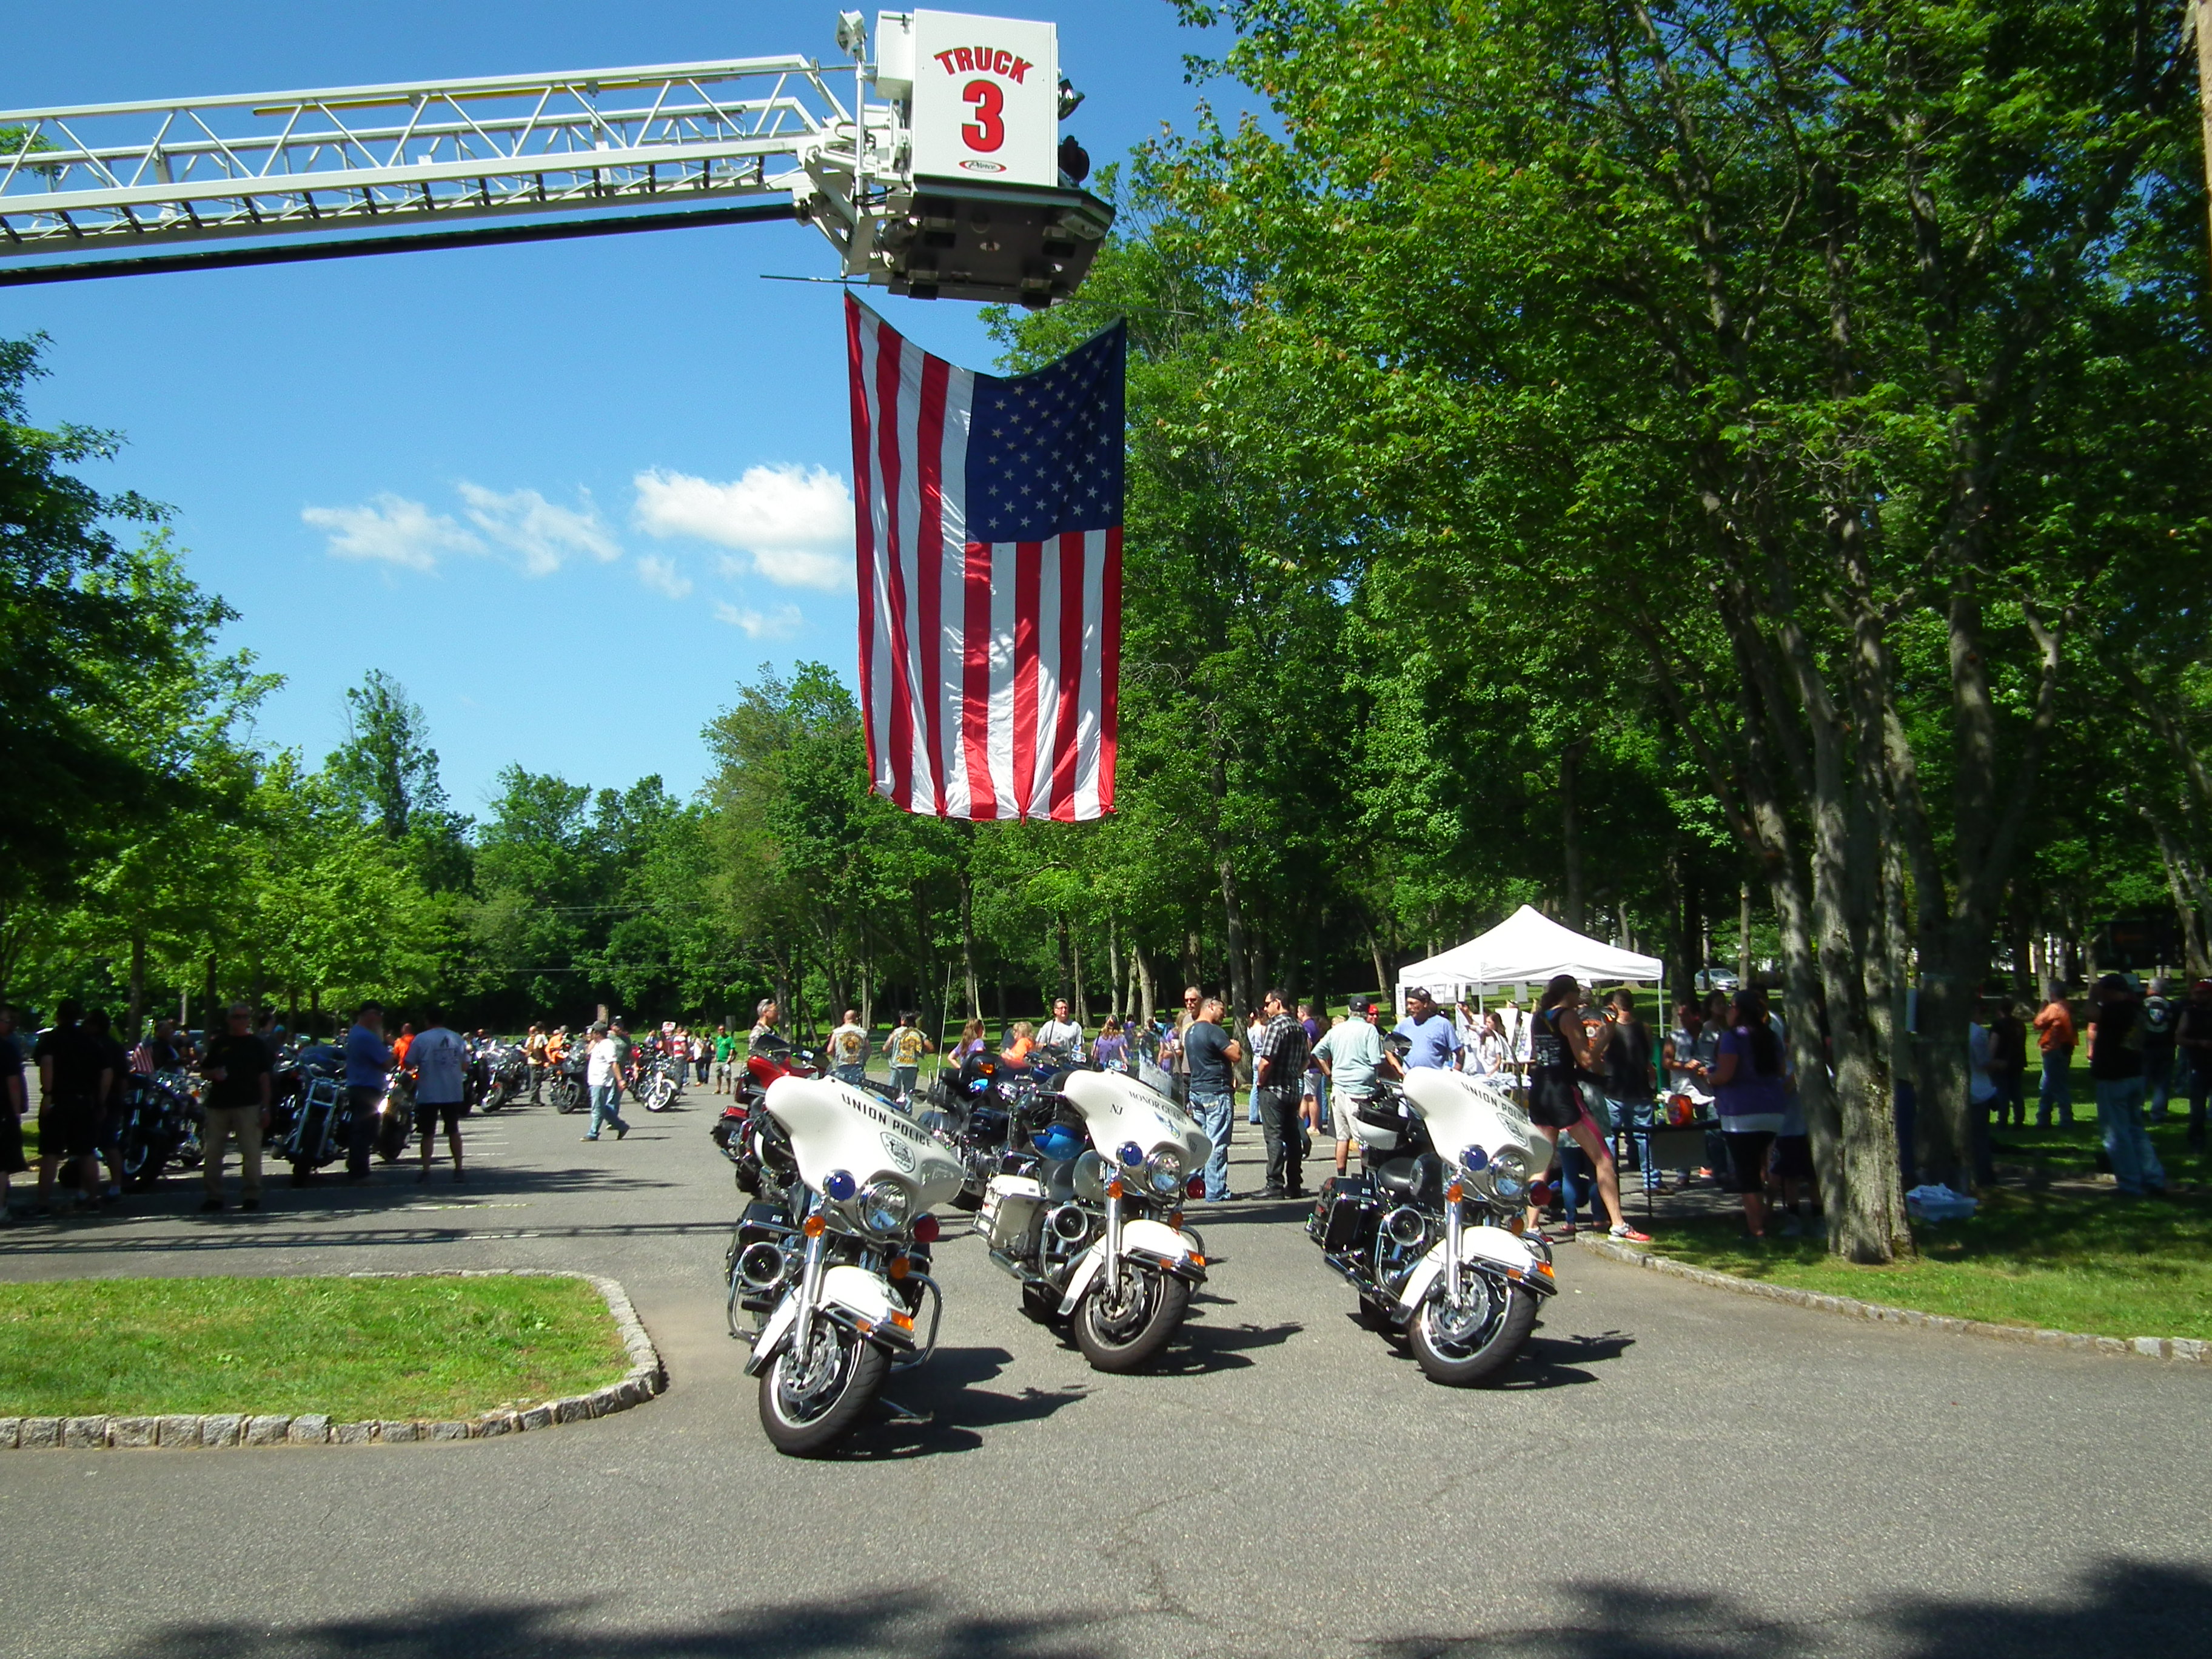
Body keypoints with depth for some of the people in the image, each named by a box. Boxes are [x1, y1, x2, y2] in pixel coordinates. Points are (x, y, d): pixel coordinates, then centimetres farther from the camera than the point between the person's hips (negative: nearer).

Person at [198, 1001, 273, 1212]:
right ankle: (213, 1195, 9)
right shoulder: (218, 1044, 13)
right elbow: (204, 1071, 16)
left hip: (248, 1105, -2)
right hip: (218, 1105, 2)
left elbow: (264, 1078, 6)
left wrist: (265, 1108, -1)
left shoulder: (256, 1045, 9)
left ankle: (251, 1195, 2)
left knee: (251, 1153, -4)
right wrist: (213, 1074, -9)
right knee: (212, 1153, 2)